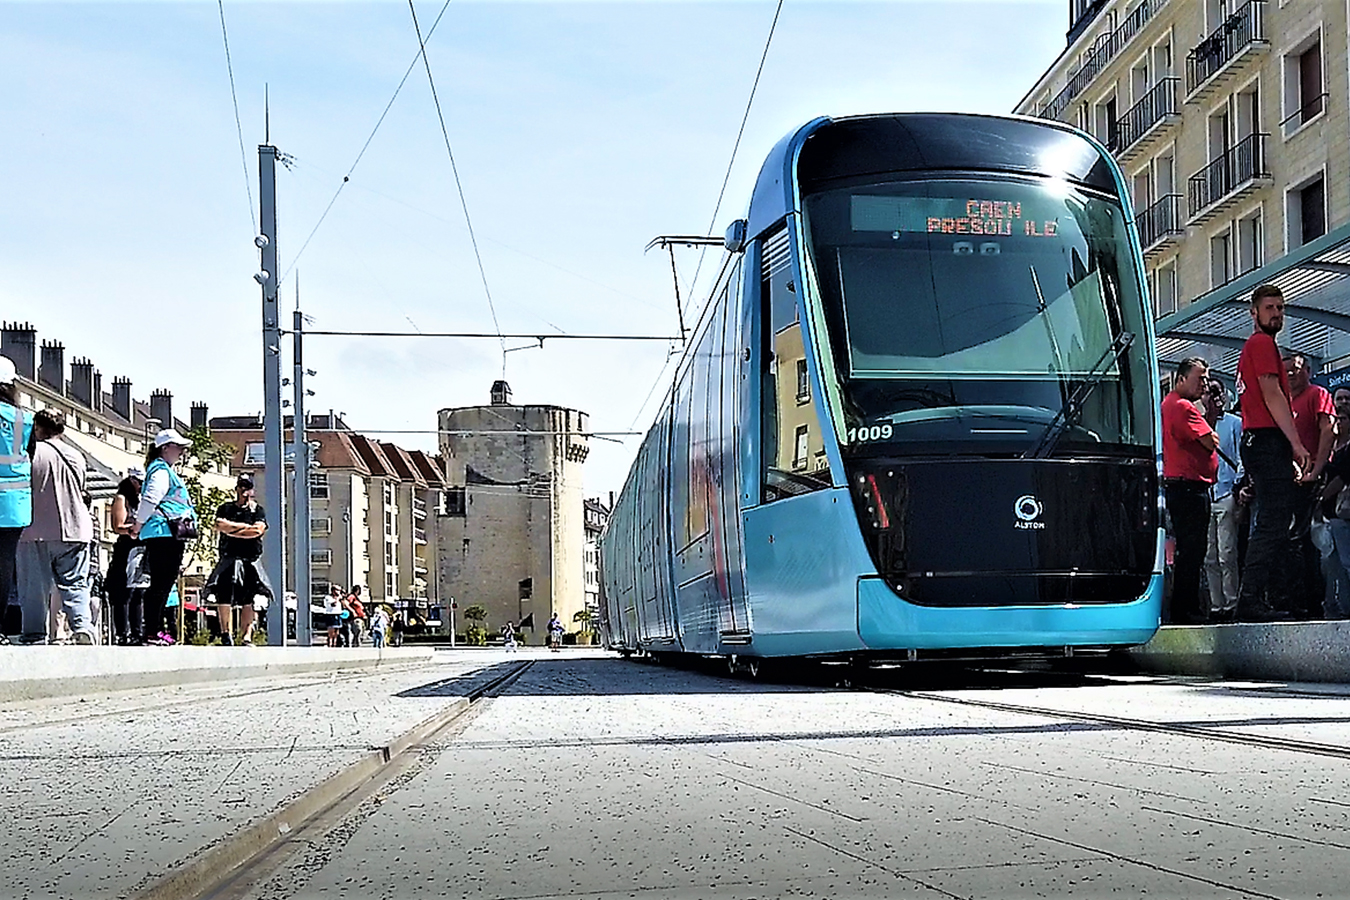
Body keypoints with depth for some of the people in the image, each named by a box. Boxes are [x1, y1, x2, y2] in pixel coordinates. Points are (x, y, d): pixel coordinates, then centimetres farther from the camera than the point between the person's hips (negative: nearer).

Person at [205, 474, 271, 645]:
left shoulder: (258, 511, 13)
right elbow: (220, 525, -5)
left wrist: (231, 530, -4)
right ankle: (226, 633, -11)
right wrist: (244, 527, -3)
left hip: (251, 560, 0)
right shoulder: (225, 508, 15)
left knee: (247, 601, -7)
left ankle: (246, 638, -11)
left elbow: (258, 530, -6)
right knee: (223, 594, -18)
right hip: (229, 558, 0)